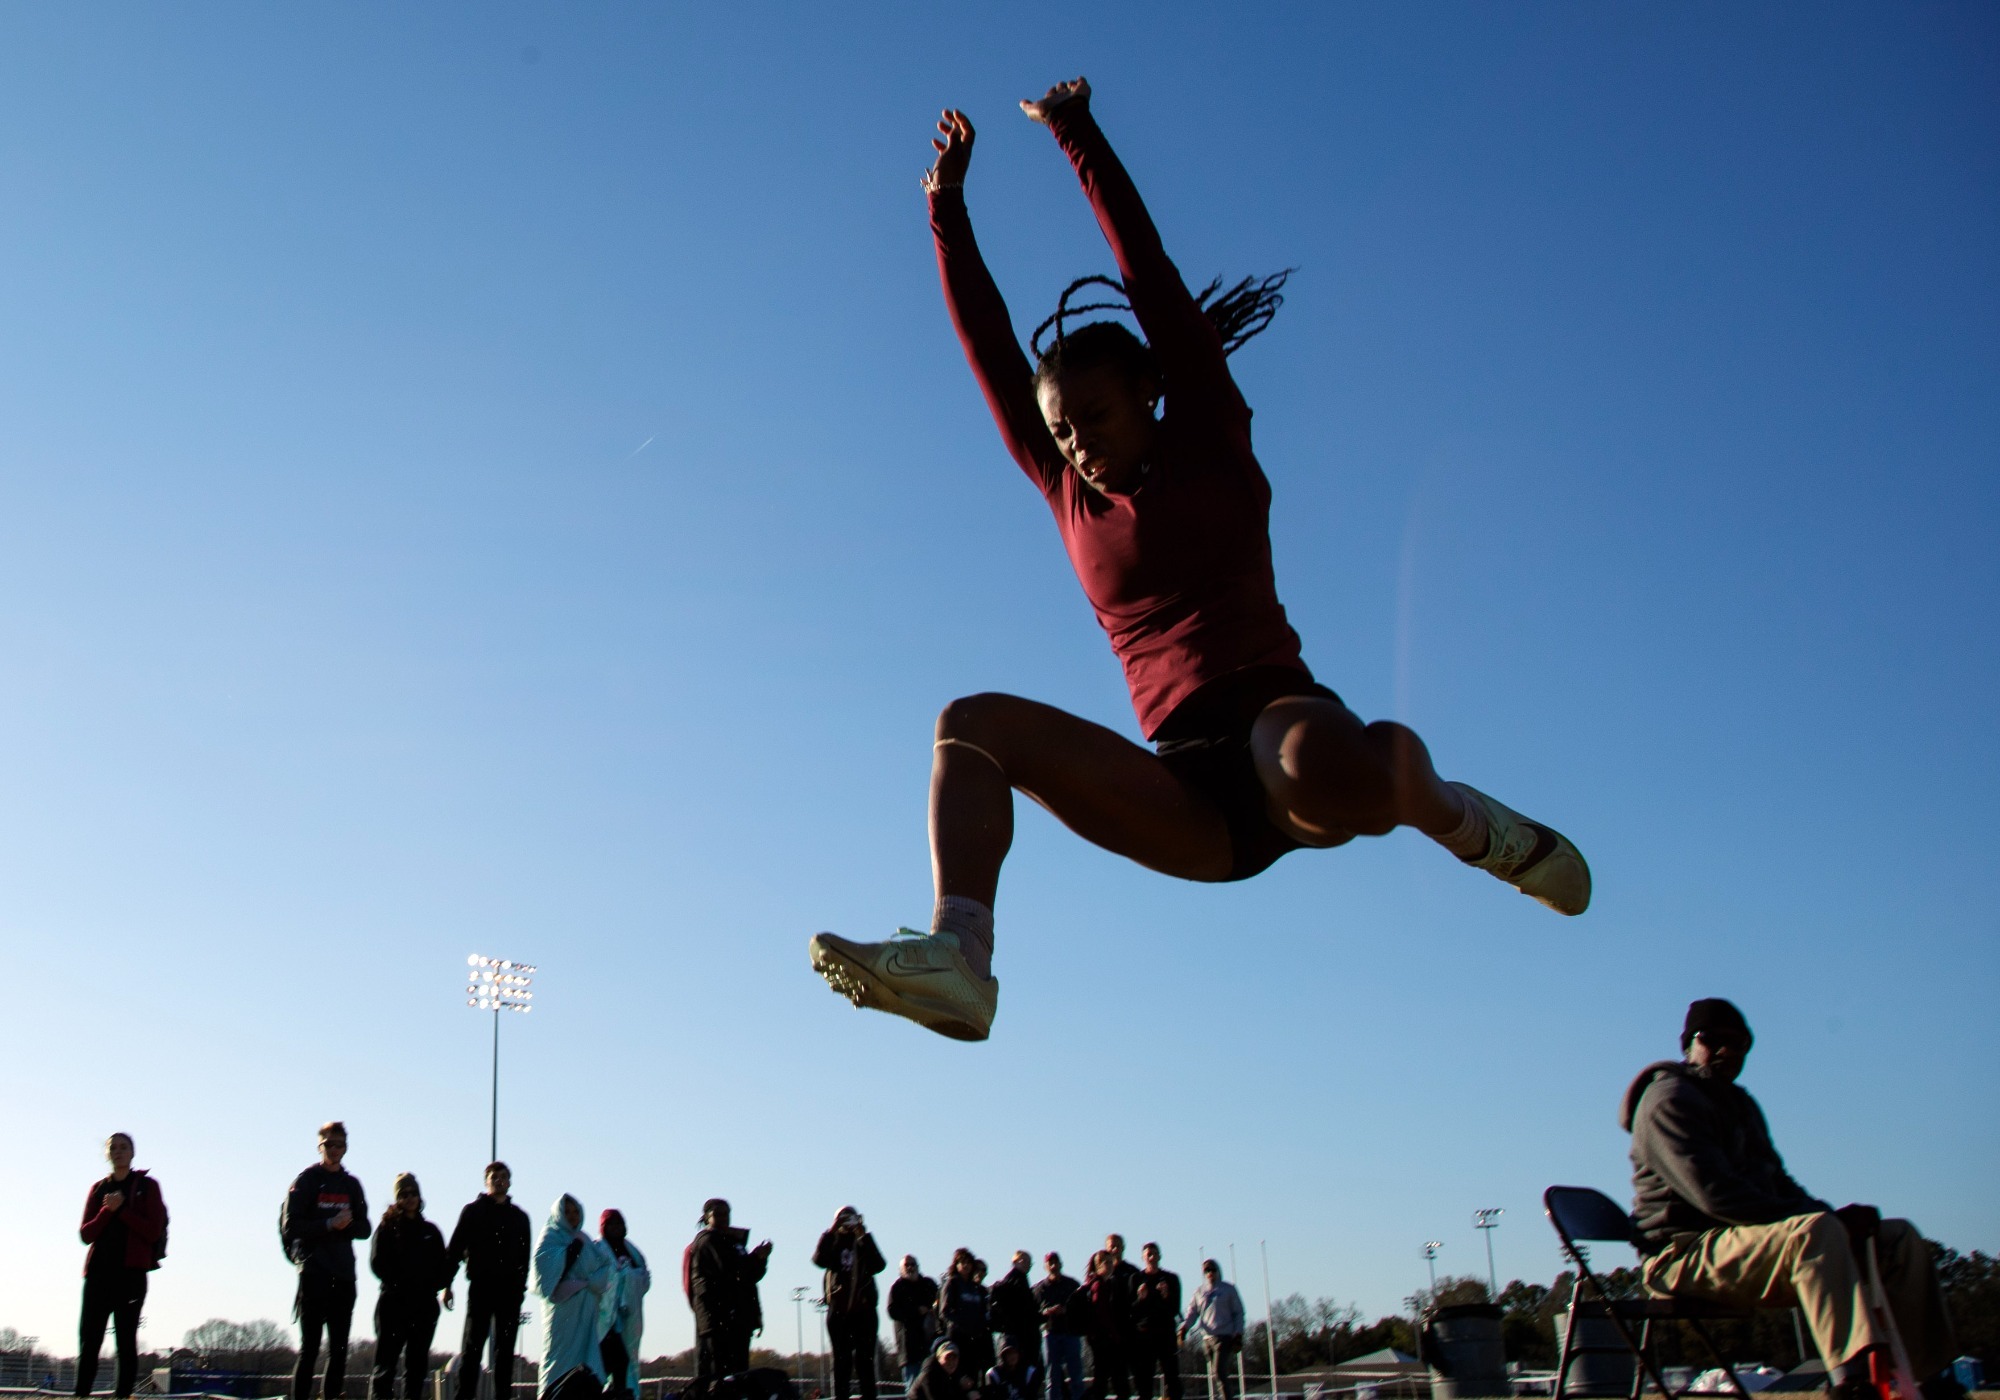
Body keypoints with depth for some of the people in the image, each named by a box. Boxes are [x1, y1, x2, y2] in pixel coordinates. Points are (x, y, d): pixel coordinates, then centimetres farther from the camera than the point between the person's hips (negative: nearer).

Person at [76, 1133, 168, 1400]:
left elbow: (153, 1232, -5)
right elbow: (86, 1234, 7)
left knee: (126, 1340, -5)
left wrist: (121, 1209, -10)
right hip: (98, 1271, 3)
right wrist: (107, 1210, -9)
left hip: (131, 1273, -3)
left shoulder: (147, 1187, 6)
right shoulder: (98, 1189, 16)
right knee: (88, 1340, -3)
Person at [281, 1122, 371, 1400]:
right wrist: (329, 1224, -16)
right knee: (309, 1348, -7)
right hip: (314, 1273, -5)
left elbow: (364, 1229, 12)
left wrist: (347, 1225, -9)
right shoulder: (306, 1180, 1)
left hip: (344, 1275, 5)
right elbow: (290, 1226, -7)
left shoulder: (351, 1185, 15)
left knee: (339, 1350, 5)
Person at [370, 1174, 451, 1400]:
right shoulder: (388, 1227, 7)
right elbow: (378, 1262, -5)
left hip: (425, 1303, 3)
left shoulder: (431, 1231, 17)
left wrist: (433, 1285, -5)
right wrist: (399, 1283, -13)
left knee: (418, 1361, 3)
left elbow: (443, 1265, 12)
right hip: (394, 1302, -3)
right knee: (387, 1357, -8)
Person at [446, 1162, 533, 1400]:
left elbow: (524, 1256, 14)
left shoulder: (519, 1217, 14)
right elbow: (455, 1248, 1)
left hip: (509, 1289, 3)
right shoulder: (473, 1211, 6)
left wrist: (520, 1286, 5)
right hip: (480, 1286, -3)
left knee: (505, 1349, 4)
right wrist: (447, 1284, -6)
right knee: (472, 1345, -4)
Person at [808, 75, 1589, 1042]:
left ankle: (1459, 819, -8)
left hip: (1278, 722, -4)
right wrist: (947, 208, 18)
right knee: (972, 723, -10)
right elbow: (989, 354, 18)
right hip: (1195, 799, 4)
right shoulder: (1069, 499, 20)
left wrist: (1076, 137, 11)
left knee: (1314, 758, -41)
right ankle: (955, 954, -31)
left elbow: (1155, 285, 6)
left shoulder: (1214, 447, 10)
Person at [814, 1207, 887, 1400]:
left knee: (865, 1359, -4)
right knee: (841, 1360, 0)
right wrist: (831, 1232, -16)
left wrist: (864, 1236, -15)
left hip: (864, 1309, 0)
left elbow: (878, 1265, -10)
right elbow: (819, 1260, -11)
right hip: (838, 1310, 0)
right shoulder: (832, 1243, 11)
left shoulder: (864, 1243, 10)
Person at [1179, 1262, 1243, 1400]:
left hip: (1224, 1337, -4)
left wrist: (1238, 1334, -3)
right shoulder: (1199, 1292, 13)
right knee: (1214, 1373, 6)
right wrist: (1184, 1327, -8)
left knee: (1219, 1371, -17)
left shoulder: (1228, 1289, 5)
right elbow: (1192, 1312, 10)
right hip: (1207, 1337, 4)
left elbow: (1238, 1312, 6)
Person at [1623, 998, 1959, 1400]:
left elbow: (1778, 1183, 22)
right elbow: (1715, 1196, -21)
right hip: (1689, 1252, -9)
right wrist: (1826, 1217, -23)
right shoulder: (1669, 1099, -9)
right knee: (1815, 1231, -36)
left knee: (1900, 1238, 4)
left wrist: (1839, 1217, -1)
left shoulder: (1741, 1104, 23)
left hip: (1752, 1237, 9)